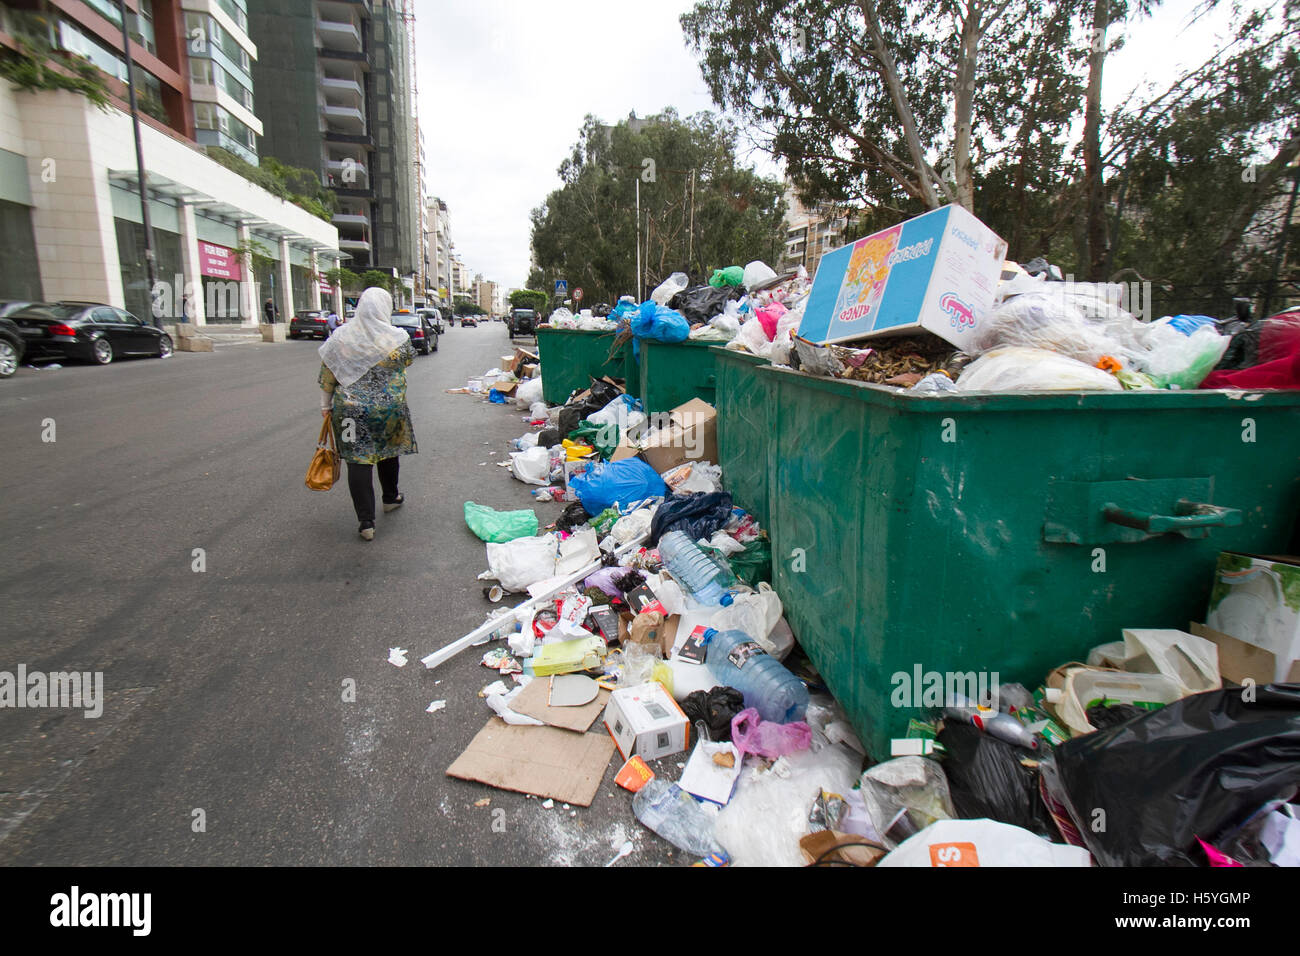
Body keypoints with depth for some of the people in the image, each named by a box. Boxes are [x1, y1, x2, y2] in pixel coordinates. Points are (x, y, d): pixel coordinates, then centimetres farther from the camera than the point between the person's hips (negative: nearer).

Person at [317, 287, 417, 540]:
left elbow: (327, 376, 1)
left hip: (351, 409, 0)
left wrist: (326, 405, 12)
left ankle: (366, 522, 2)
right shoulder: (397, 338, -10)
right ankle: (391, 498, 42)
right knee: (388, 452, 23)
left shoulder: (340, 336, -4)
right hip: (390, 407, 0)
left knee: (358, 461, 2)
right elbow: (409, 359, 11)